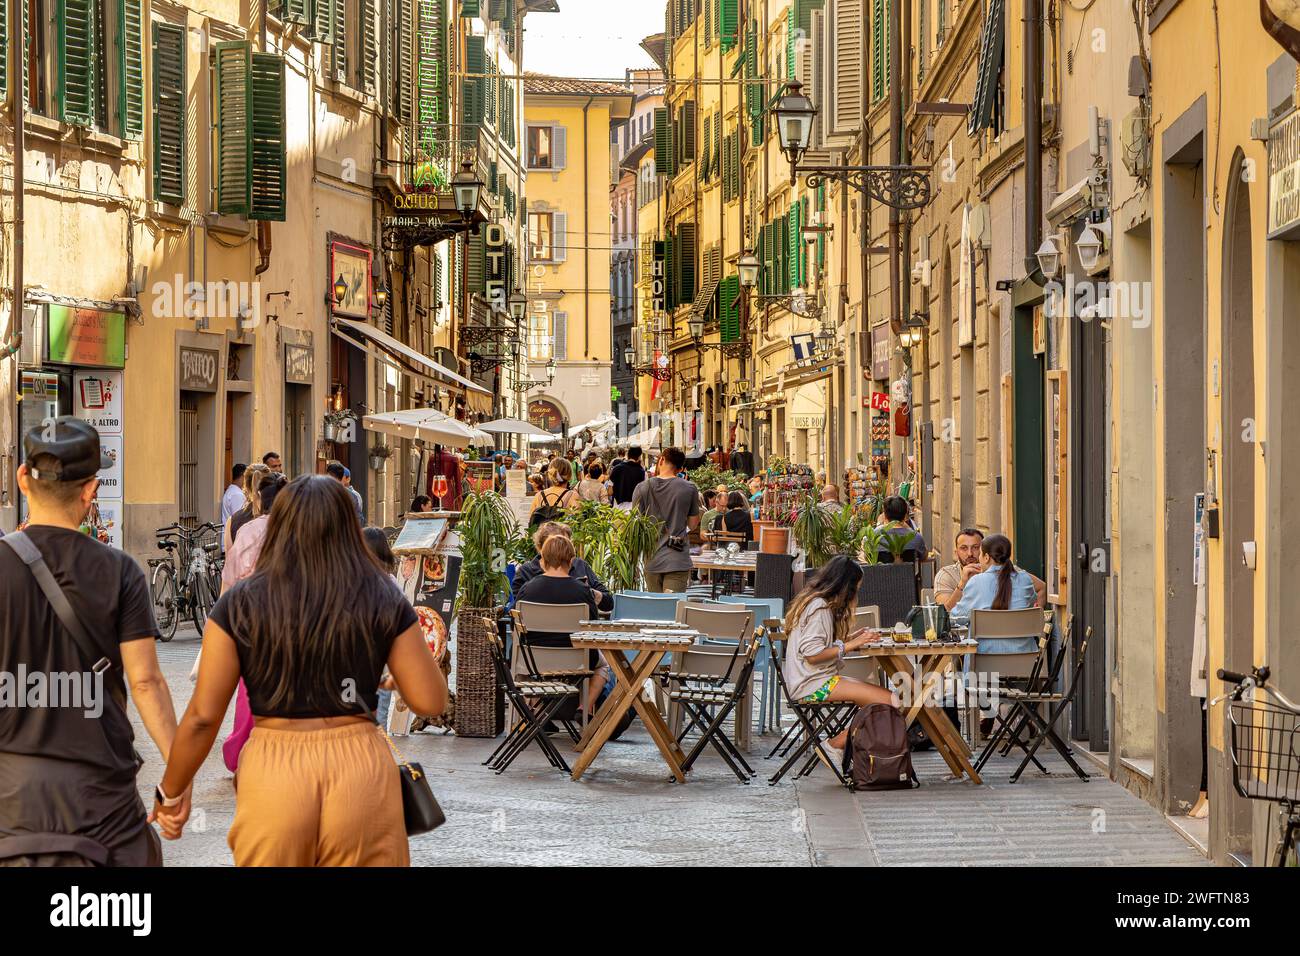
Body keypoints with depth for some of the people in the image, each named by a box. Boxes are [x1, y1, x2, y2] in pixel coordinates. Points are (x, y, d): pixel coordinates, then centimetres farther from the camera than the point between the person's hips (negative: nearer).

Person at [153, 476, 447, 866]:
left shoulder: (240, 604, -1)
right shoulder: (384, 602, 0)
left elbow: (203, 717, -1)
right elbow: (431, 701, 1)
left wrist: (170, 791, 13)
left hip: (272, 773, 0)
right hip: (361, 766, 0)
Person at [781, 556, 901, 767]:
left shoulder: (816, 602, 17)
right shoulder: (819, 607, -14)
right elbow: (812, 654, -20)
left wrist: (850, 638, 11)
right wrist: (849, 645, -15)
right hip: (812, 685, -11)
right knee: (888, 700, -19)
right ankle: (836, 744, -10)